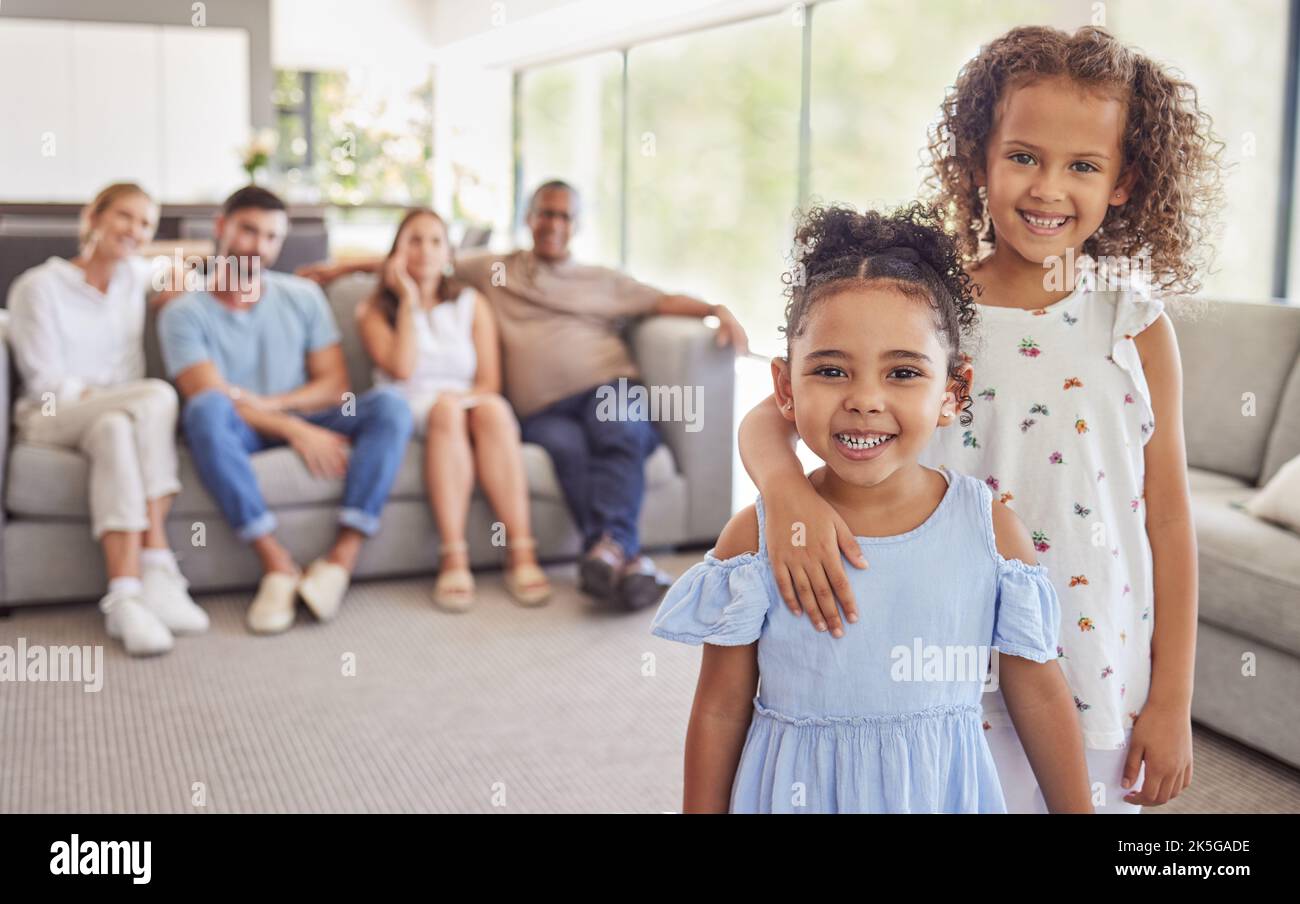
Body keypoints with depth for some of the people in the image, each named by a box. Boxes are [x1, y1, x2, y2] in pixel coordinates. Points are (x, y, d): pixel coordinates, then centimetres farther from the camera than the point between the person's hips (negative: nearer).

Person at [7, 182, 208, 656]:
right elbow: (48, 385, -7)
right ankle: (157, 569, -39)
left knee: (115, 429, -36)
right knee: (157, 394, -34)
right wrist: (116, 398, -18)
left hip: (117, 415, 3)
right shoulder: (39, 287, -1)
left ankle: (125, 597, -45)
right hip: (52, 420, -3)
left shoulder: (137, 277, 13)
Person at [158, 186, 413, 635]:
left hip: (302, 425, 3)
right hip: (235, 436, -3)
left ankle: (342, 557, -35)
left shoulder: (302, 297, 12)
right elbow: (210, 396, -13)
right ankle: (277, 564, -39)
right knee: (207, 409, -38)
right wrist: (296, 430, -25)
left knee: (389, 404, -24)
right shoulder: (183, 313, 0)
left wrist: (272, 404, -15)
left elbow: (334, 383, 4)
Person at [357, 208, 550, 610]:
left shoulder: (471, 304, 15)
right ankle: (454, 560, -47)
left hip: (467, 403, 2)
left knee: (492, 408, -34)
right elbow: (401, 368, -8)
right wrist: (409, 301, -3)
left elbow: (490, 382, 5)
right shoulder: (376, 309, 11)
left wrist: (465, 397, -16)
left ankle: (522, 555, -43)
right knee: (446, 407, -36)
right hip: (407, 414, -2)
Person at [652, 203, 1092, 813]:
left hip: (942, 791, 1)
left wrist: (1078, 810, 6)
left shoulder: (992, 529, -10)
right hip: (798, 791, -1)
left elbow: (1039, 696, 0)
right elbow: (721, 710, -4)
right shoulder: (755, 536, -13)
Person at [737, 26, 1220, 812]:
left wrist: (1172, 701, 1)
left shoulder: (1138, 331, -4)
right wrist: (789, 492, -34)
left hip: (1095, 685, 1)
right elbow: (768, 417, -12)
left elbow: (1169, 522, 0)